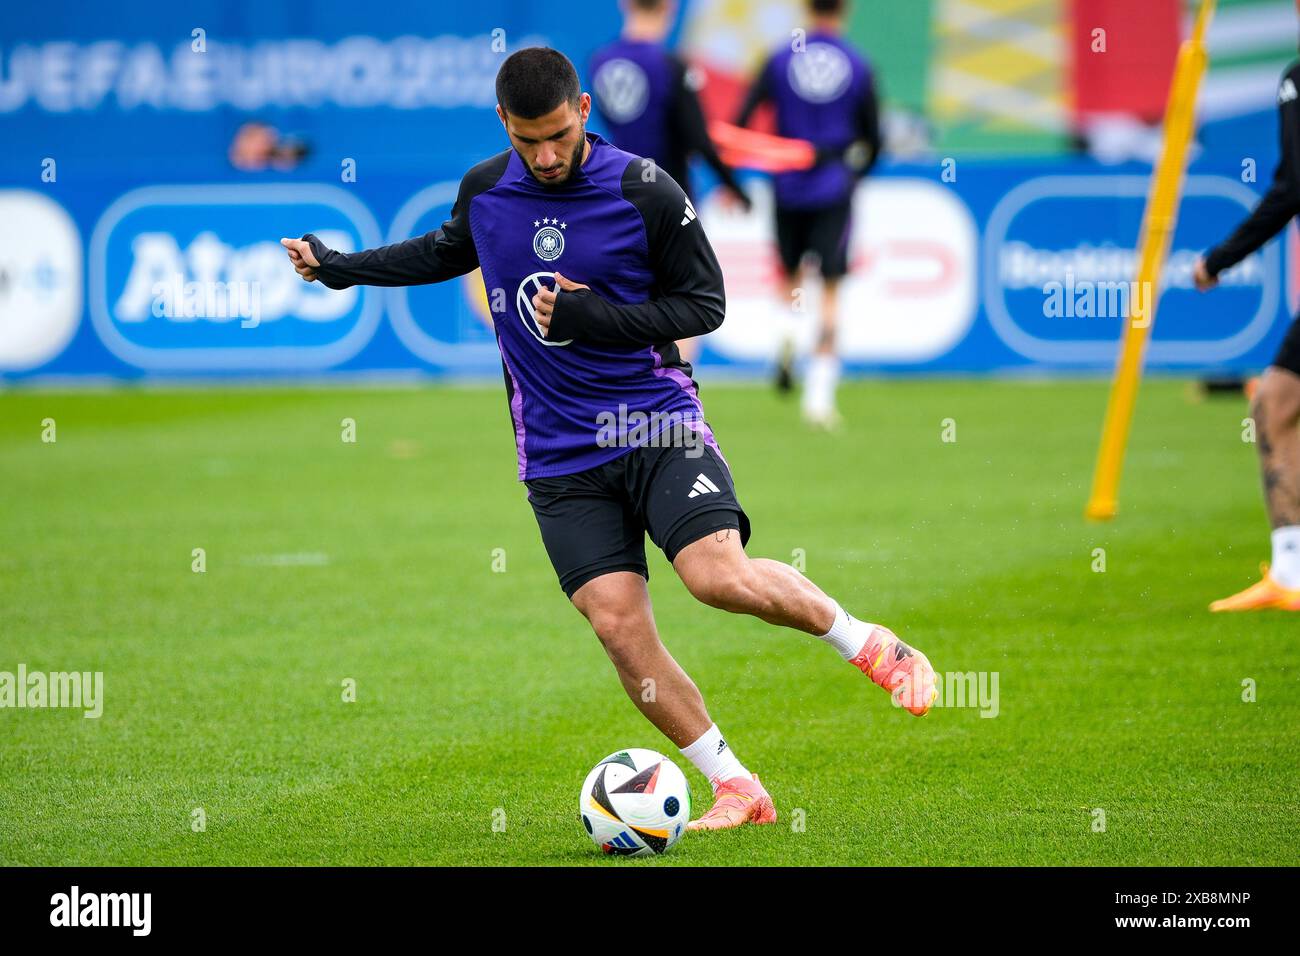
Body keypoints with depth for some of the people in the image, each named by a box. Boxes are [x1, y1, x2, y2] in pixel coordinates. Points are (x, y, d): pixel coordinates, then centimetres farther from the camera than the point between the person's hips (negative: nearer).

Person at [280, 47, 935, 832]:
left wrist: (594, 317, -15)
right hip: (560, 458, 4)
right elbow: (448, 252, 27)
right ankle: (737, 789, 1)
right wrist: (340, 266, 22)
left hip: (657, 424, -4)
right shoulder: (485, 191, 5)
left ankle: (869, 644, 0)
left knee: (721, 574, -25)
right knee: (619, 624, -10)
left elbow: (705, 304, -3)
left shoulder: (646, 194, -9)